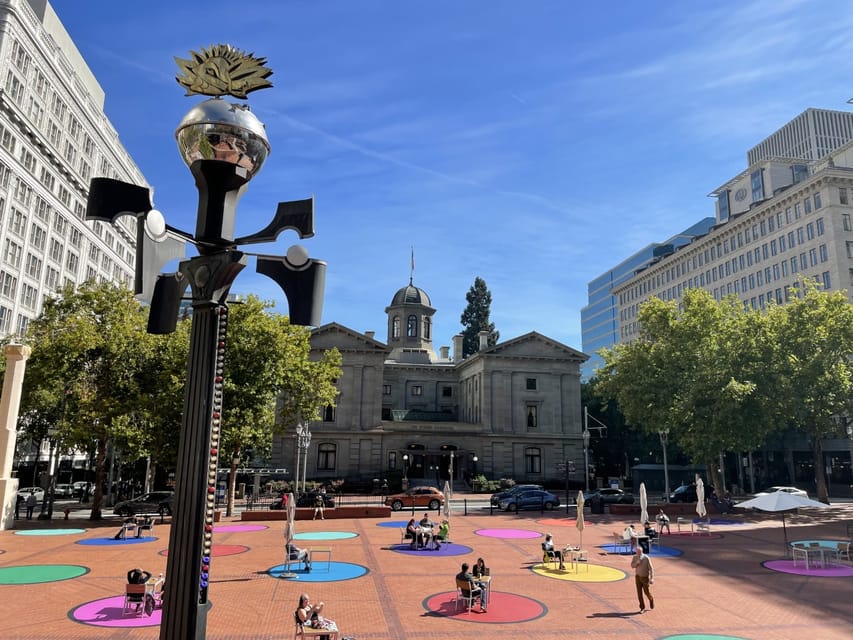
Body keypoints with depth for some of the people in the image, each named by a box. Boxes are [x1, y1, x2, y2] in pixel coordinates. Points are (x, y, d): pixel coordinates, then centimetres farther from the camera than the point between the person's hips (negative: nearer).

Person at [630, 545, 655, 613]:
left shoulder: (646, 558, -20)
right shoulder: (635, 557, -7)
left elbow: (651, 568, -19)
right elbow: (632, 566, -12)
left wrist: (652, 578, -26)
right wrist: (637, 562, -32)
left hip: (645, 577, -3)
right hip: (638, 576, 3)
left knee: (646, 592, 6)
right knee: (639, 592, 0)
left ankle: (651, 600, 41)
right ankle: (642, 608, 11)